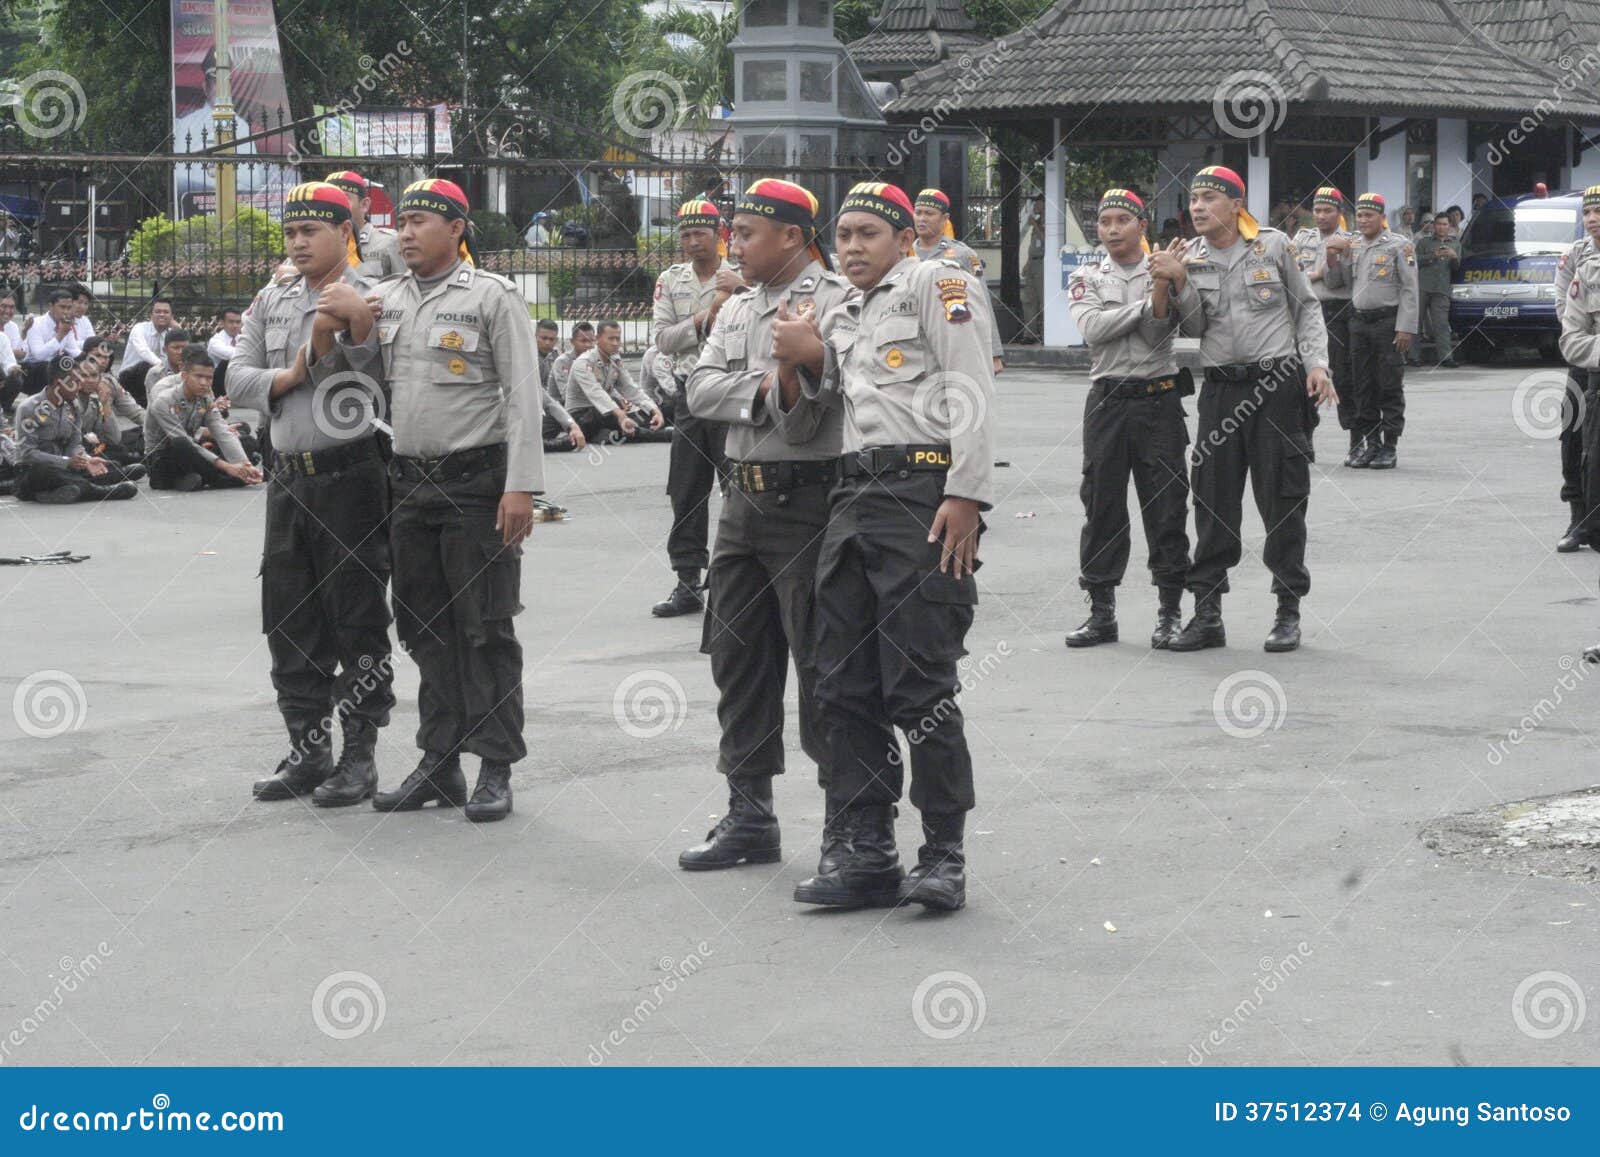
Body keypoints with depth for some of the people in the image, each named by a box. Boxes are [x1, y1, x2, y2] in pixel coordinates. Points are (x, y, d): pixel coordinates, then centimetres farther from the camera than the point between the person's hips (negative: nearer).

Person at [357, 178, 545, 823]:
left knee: (485, 629, -2)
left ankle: (496, 769, 2)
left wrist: (521, 485, -17)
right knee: (424, 628, 10)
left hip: (476, 482, -6)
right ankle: (439, 763, 17)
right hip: (409, 481, 6)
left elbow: (522, 394, -9)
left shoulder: (492, 297, -5)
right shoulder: (385, 300, 12)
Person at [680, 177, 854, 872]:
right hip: (743, 497, 8)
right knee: (738, 660, 12)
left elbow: (804, 423, -16)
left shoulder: (835, 304, -10)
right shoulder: (738, 307, 15)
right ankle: (750, 817, 22)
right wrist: (765, 390, -12)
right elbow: (699, 390, 2)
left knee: (822, 668, -5)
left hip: (808, 501, -8)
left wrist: (803, 365, -34)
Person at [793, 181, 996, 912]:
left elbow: (969, 392, -8)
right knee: (846, 686, 4)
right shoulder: (848, 321, 26)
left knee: (920, 684, -9)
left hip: (922, 492, -8)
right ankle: (863, 852, 9)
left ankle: (943, 855, -1)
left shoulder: (938, 283, 2)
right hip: (854, 495, 8)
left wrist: (966, 495, -18)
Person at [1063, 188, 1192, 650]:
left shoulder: (1164, 273, 5)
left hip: (1160, 399, -2)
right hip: (1108, 400, 2)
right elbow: (1091, 328, -10)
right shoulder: (1088, 278, 8)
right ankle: (1101, 612, 12)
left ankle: (1170, 612, 6)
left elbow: (1159, 334, -9)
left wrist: (1161, 289, -22)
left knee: (1166, 506, -1)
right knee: (1102, 505, 4)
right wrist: (1145, 306, -10)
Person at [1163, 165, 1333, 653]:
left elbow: (1306, 308, 5)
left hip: (1278, 383, -3)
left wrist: (1316, 364, -5)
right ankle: (1206, 616, 9)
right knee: (1212, 503, 4)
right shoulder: (1189, 258, 7)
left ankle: (1289, 612, 10)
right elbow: (1193, 328, 3)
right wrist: (1179, 284, -11)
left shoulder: (1273, 246, -1)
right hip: (1221, 388, 3)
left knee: (1283, 502, 1)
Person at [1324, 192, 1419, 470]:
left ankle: (1389, 447, 2)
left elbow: (1409, 290, -6)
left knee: (1390, 387, -2)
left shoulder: (1399, 246, -2)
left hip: (1388, 321, -5)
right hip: (1359, 320, 5)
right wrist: (1332, 256, -1)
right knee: (1363, 387, 7)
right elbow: (1336, 281, 17)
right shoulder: (1351, 246, 15)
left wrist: (1406, 328, -13)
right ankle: (1370, 443, 14)